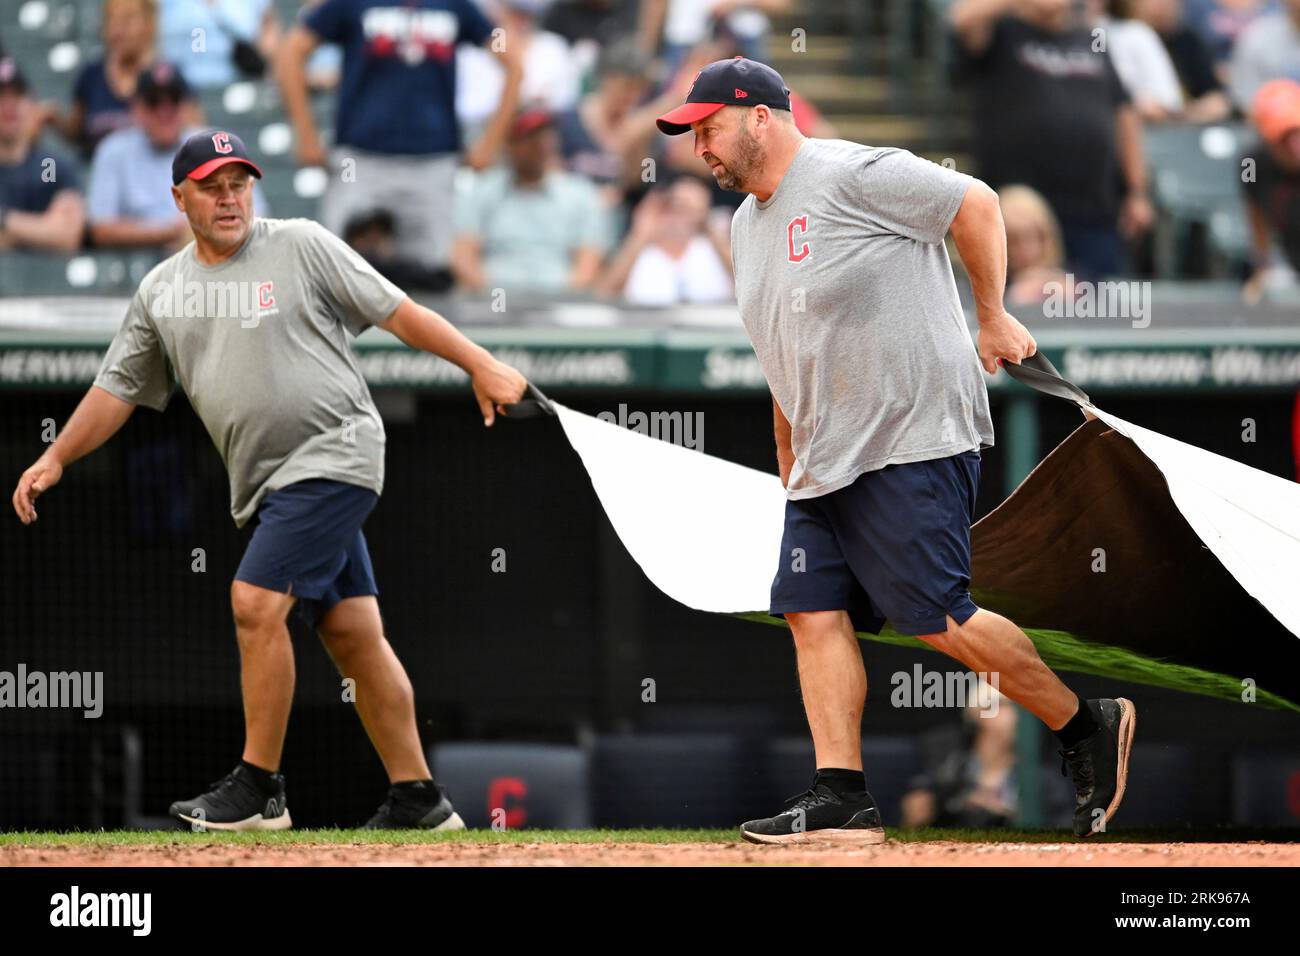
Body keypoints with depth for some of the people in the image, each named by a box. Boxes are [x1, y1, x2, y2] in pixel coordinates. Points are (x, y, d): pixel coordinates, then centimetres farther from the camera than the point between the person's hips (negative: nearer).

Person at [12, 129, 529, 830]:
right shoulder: (162, 291, 12)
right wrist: (55, 459, 7)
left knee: (256, 602, -16)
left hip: (334, 453, -5)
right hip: (268, 484, 5)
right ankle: (417, 799, 11)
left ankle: (258, 790, -9)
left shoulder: (300, 246, -2)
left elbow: (398, 312, -2)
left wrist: (480, 365, -7)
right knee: (353, 635, 6)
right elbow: (117, 389, 17)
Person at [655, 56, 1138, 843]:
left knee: (938, 621, -12)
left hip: (915, 445, -9)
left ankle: (1089, 727, 4)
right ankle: (841, 798, -2)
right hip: (826, 461, 9)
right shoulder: (748, 224, 17)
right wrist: (790, 469, 22)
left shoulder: (854, 177, -11)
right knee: (813, 613, -1)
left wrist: (995, 320, -7)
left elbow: (975, 203, -9)